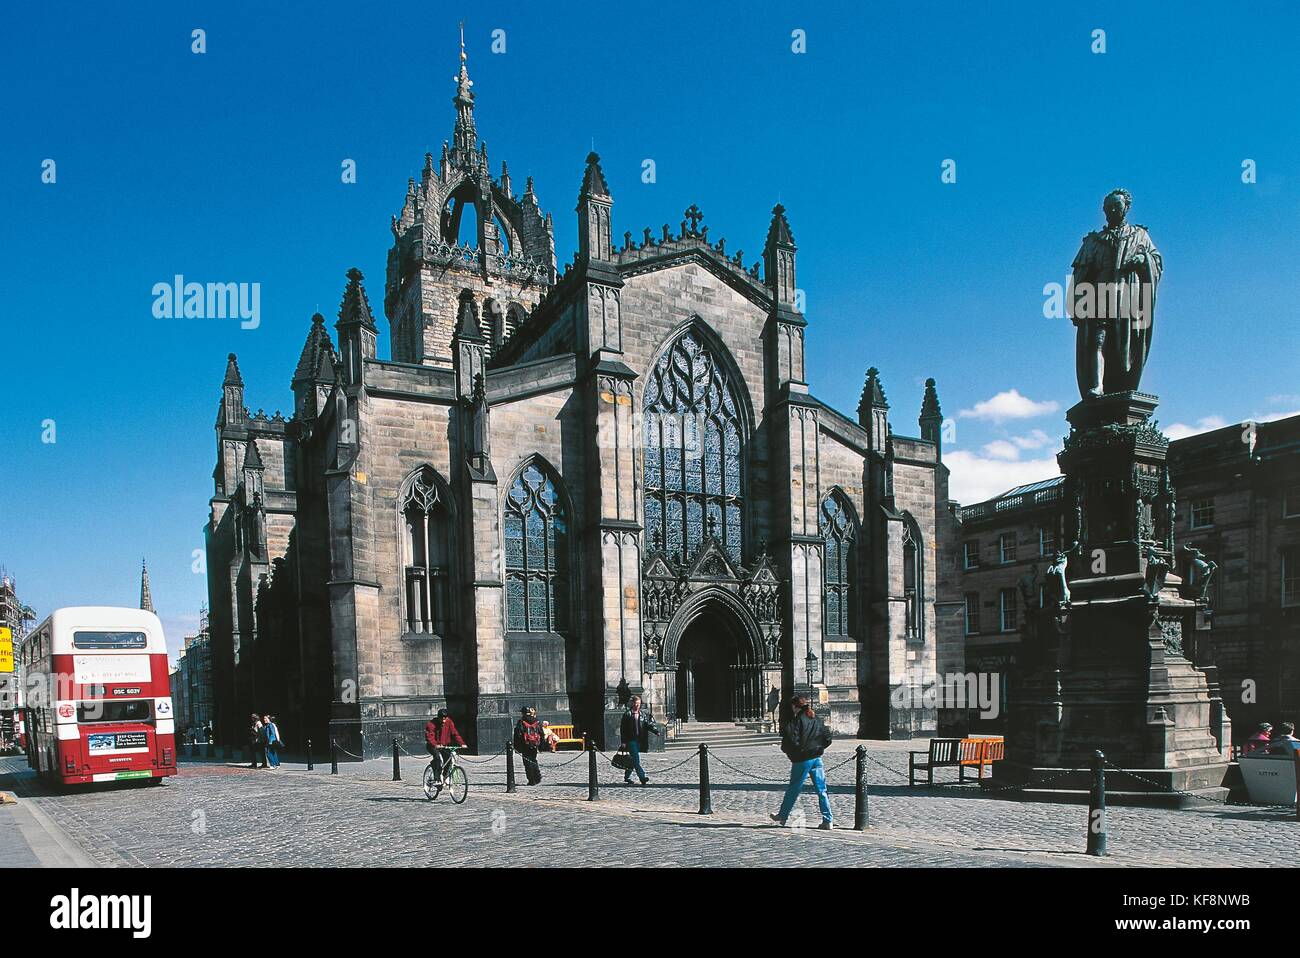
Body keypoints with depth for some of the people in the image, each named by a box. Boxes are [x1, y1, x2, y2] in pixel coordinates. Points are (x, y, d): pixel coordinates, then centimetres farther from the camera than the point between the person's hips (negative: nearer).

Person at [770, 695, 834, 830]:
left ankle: (782, 816, 23)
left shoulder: (796, 720, -12)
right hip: (817, 758, 5)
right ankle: (827, 821, 0)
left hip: (802, 759, -5)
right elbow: (827, 738, 10)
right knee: (822, 790, 4)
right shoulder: (816, 720, 8)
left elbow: (792, 740, -19)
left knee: (793, 789, 9)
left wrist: (787, 750, 0)